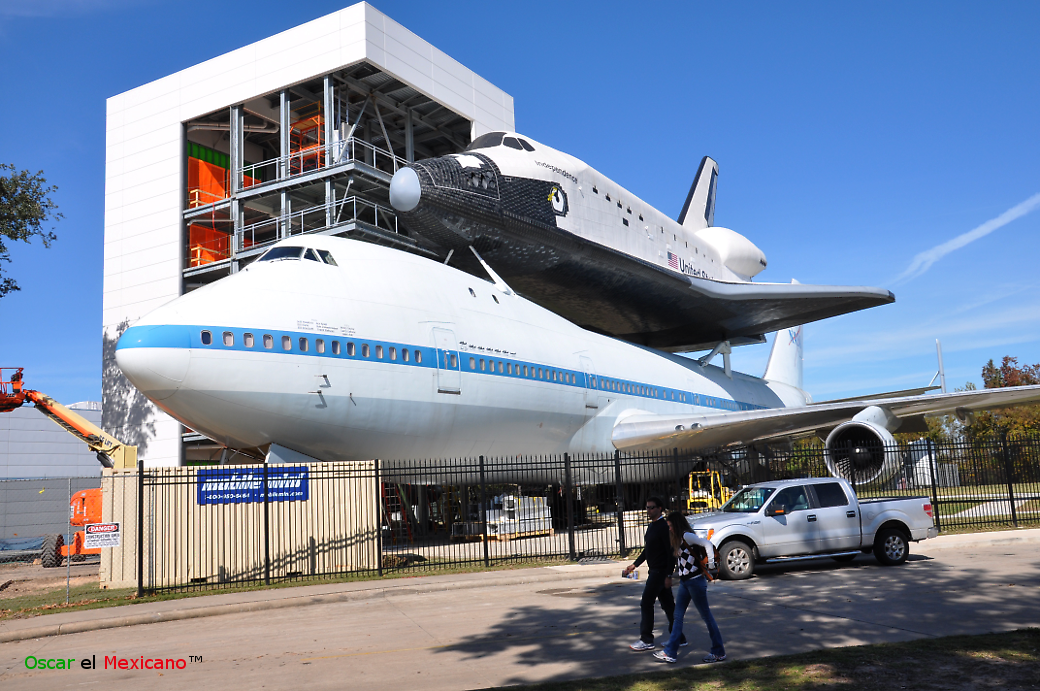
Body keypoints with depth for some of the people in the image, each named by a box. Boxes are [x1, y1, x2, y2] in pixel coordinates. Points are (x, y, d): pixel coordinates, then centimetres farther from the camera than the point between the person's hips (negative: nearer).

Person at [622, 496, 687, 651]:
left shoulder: (664, 527, -16)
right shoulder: (652, 526, 14)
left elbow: (671, 552, -19)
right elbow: (647, 549, 23)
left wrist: (668, 575, -21)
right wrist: (634, 565, 19)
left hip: (660, 571, -9)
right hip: (654, 571, 9)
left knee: (646, 604, -6)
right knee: (668, 605, 12)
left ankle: (646, 640, 1)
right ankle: (678, 638, 19)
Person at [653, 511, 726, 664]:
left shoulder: (687, 536, -14)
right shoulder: (679, 539, 14)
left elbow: (707, 544, -22)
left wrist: (710, 564, -23)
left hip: (695, 581, -10)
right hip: (685, 582, 10)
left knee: (706, 615, 1)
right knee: (678, 616, 9)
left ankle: (719, 652, 12)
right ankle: (670, 653, 12)